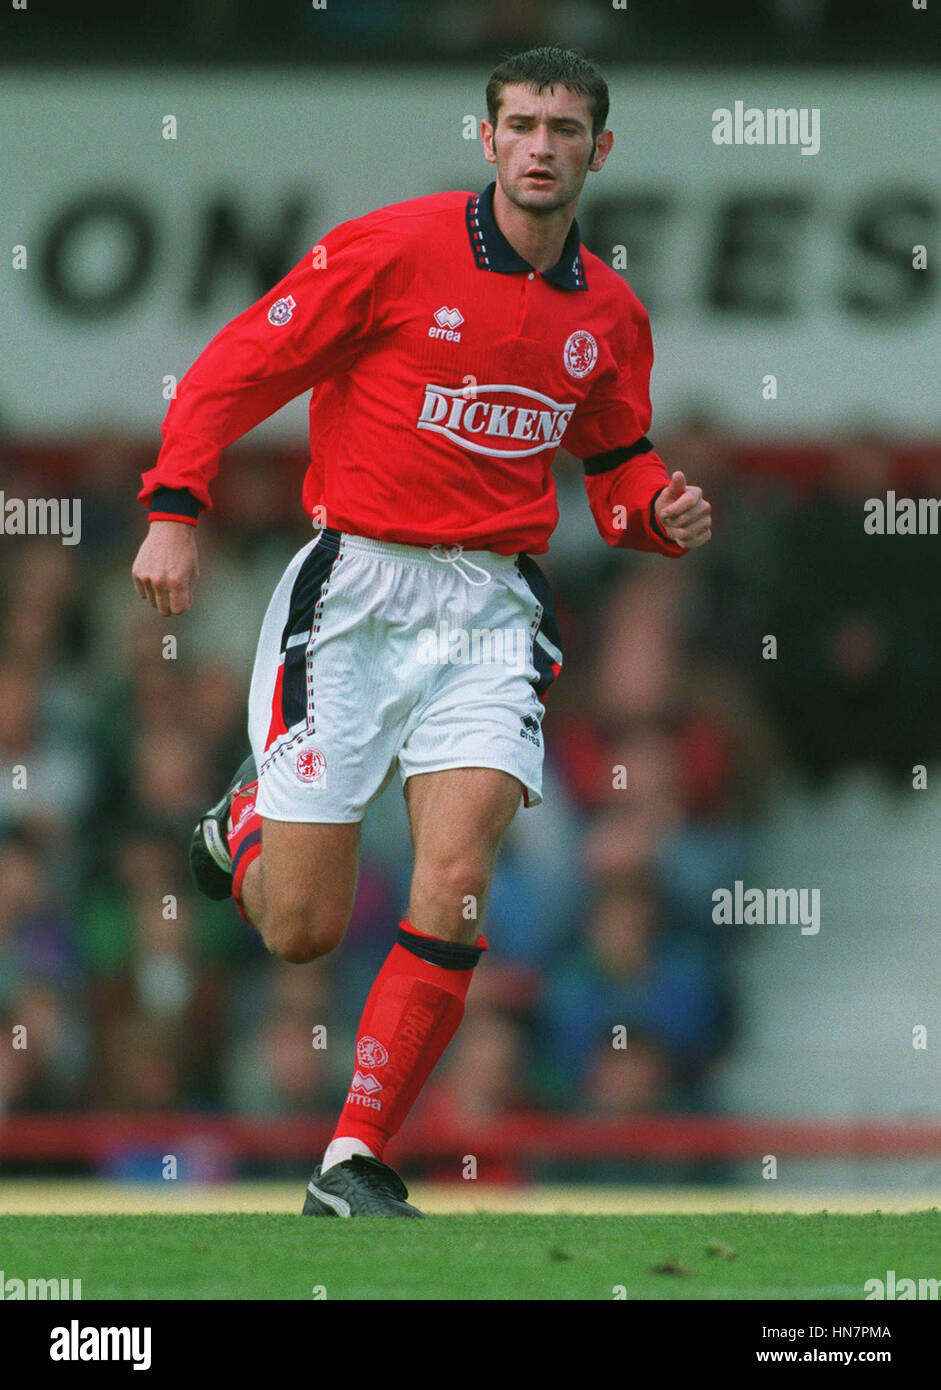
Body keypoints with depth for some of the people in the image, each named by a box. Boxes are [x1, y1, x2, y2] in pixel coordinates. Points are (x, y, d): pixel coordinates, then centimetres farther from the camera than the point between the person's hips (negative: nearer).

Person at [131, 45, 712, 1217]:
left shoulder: (609, 315, 9)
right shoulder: (394, 249, -7)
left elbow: (616, 465, 23)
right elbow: (237, 367, -5)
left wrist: (665, 513, 1)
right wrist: (175, 513, -14)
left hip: (491, 612, 3)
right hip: (353, 592, -3)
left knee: (457, 884, -16)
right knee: (301, 929, -2)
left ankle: (353, 1165, -8)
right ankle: (247, 822, 36)